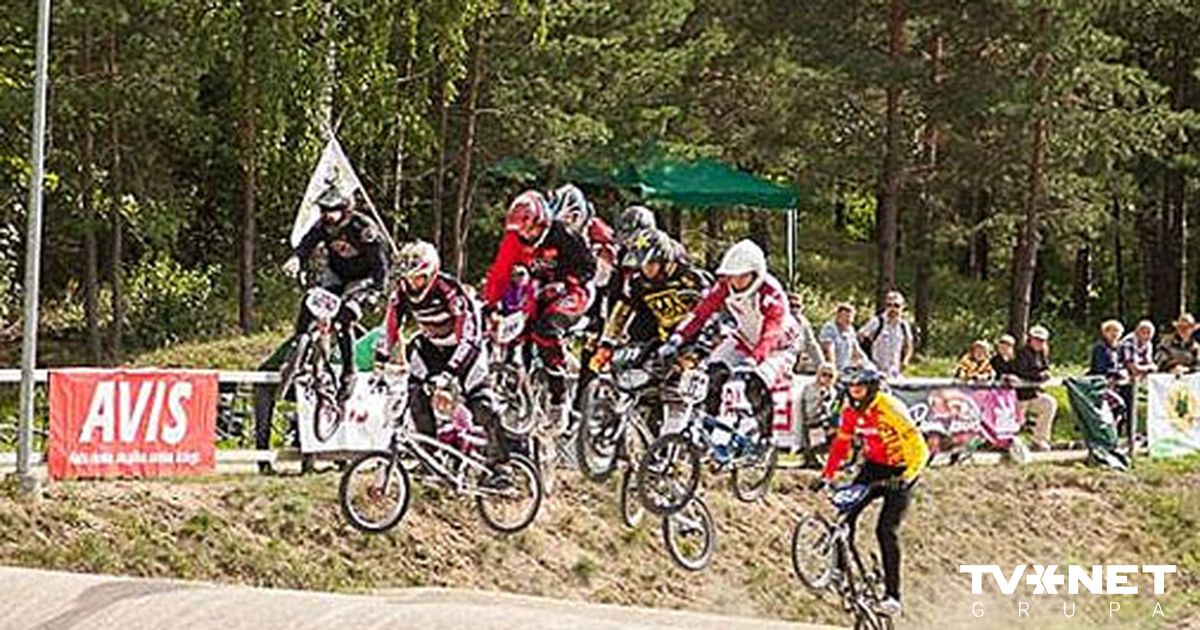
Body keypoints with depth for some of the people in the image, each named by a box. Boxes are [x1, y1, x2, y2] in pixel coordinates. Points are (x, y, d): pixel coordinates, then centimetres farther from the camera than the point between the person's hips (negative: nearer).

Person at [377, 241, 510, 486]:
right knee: (415, 389, -14)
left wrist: (451, 368, -45)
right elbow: (391, 326, -10)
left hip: (465, 341, -5)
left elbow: (466, 334, -37)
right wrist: (380, 359, -19)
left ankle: (500, 463, -9)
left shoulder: (448, 289, -33)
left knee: (479, 399, -14)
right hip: (431, 342, 5)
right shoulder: (403, 292, -17)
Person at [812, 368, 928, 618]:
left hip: (898, 474, -6)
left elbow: (919, 447, -28)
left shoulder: (890, 409, -25)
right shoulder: (851, 411, -4)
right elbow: (841, 444, 8)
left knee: (886, 531, -16)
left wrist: (908, 476, -41)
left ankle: (892, 595, -12)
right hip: (873, 466, 6)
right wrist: (827, 476, -1)